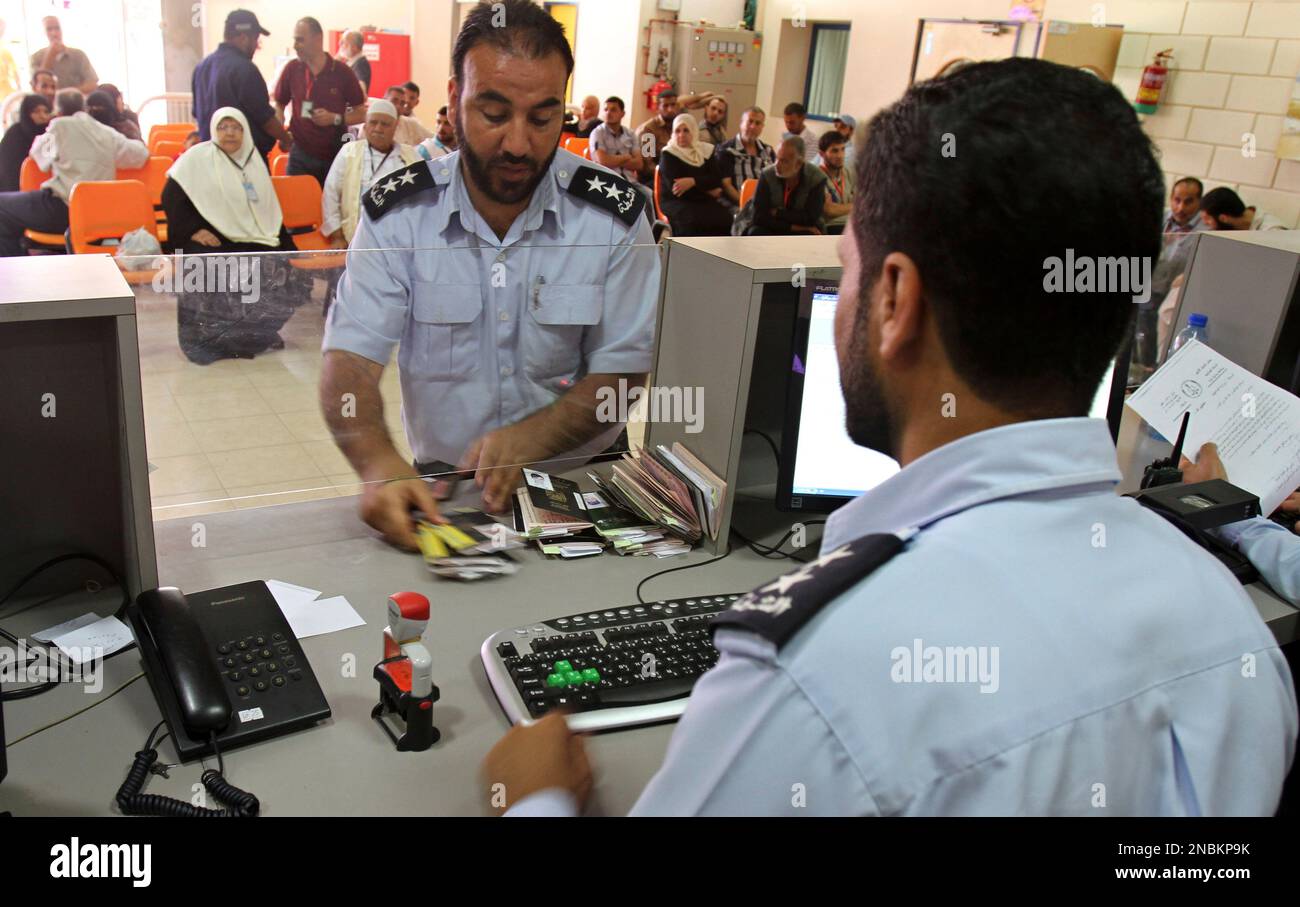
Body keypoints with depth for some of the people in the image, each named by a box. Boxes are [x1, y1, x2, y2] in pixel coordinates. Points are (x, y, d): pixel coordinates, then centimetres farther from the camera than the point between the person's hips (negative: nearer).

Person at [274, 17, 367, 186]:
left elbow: (361, 114, 2)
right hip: (300, 155, 2)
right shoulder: (292, 69, 3)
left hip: (335, 156, -1)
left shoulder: (342, 73, -3)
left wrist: (335, 118, -13)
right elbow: (279, 105, 15)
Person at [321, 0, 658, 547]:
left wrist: (527, 440, -24)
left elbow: (621, 372, -5)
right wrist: (381, 467, -31)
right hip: (439, 483, 2)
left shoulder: (614, 214, -6)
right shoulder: (397, 214, -4)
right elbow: (349, 361, -10)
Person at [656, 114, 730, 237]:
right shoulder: (669, 154, 1)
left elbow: (716, 179, 0)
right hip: (676, 201, -4)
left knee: (725, 218, -28)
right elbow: (674, 186, -11)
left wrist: (693, 181, -19)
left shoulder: (706, 150, 12)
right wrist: (707, 190, -7)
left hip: (704, 201, 4)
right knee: (691, 221, -38)